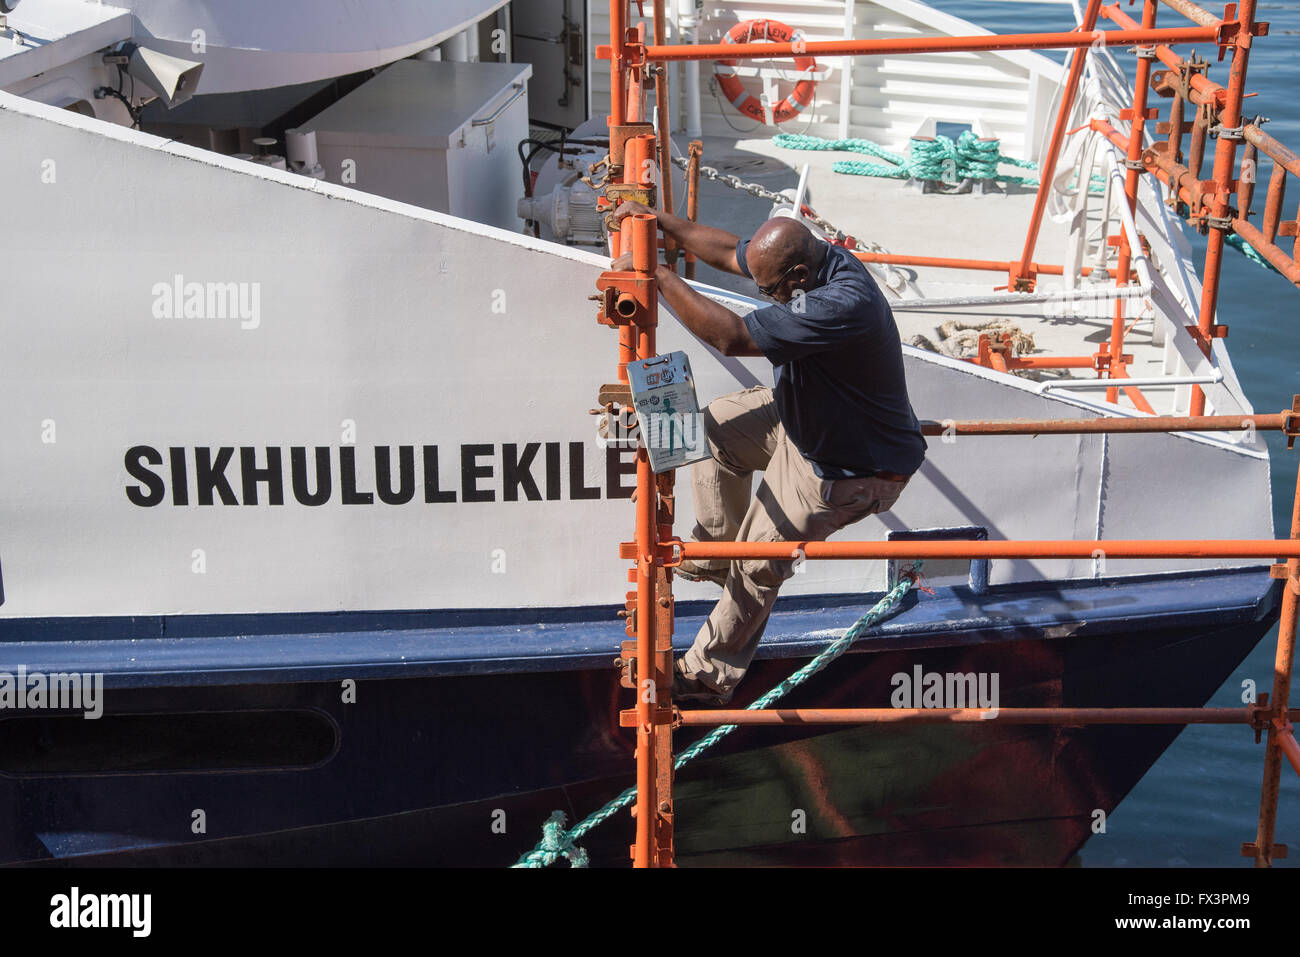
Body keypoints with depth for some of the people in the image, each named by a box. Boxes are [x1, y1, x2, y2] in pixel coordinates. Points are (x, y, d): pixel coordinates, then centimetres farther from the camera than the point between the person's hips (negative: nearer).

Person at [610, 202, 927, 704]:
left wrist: (659, 275, -35)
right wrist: (659, 219, 5)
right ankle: (715, 554, 27)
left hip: (847, 469, -9)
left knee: (757, 564, -2)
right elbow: (730, 250, 7)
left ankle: (710, 676, 18)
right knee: (715, 427, 13)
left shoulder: (842, 305, -41)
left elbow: (731, 336, -43)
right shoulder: (812, 255, -12)